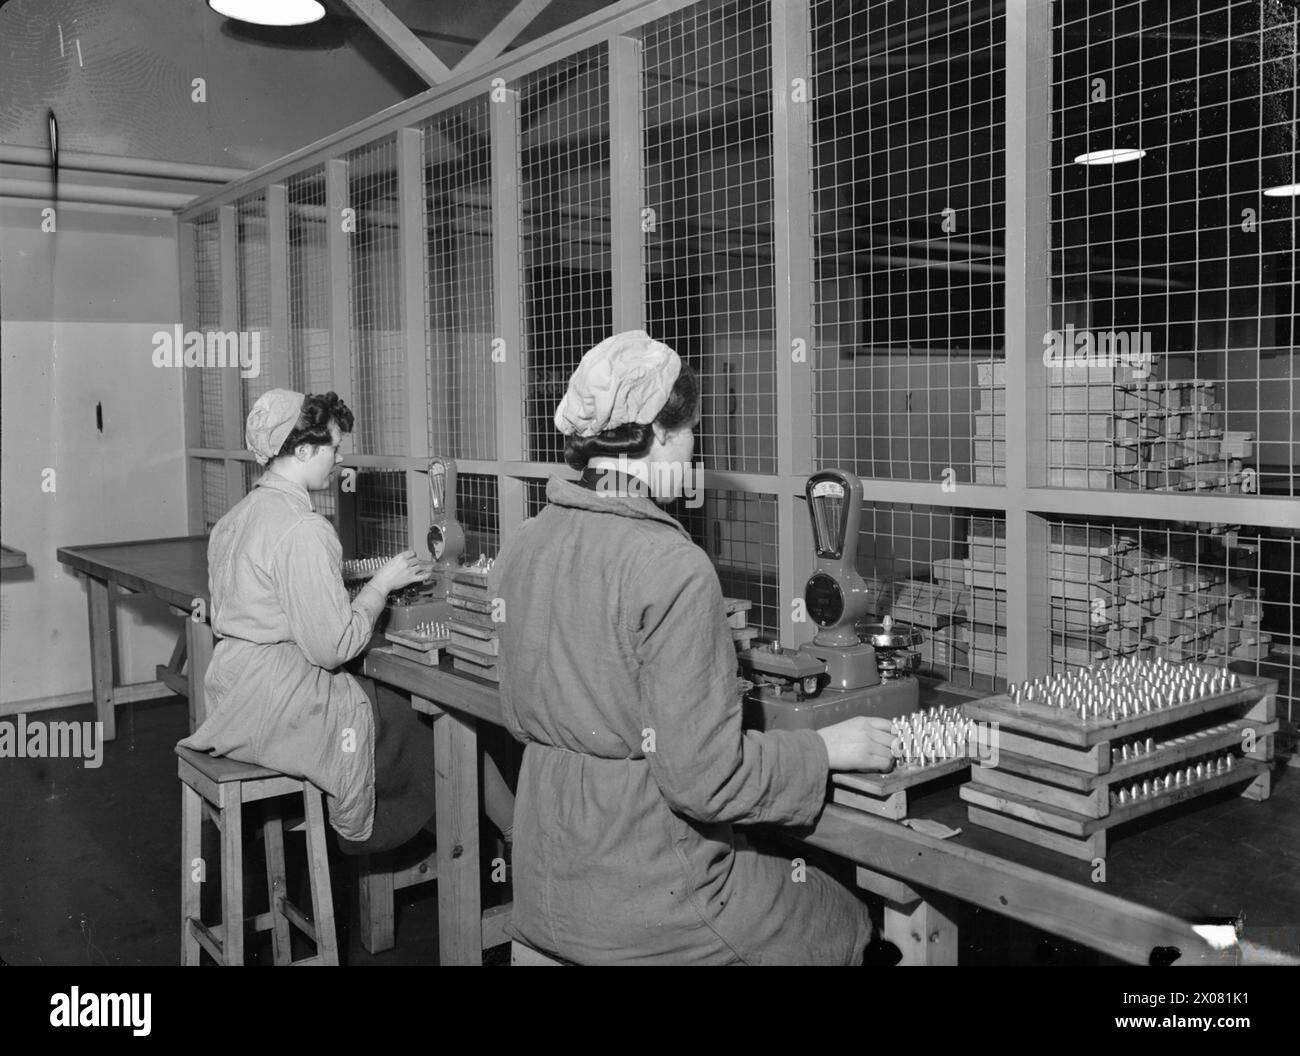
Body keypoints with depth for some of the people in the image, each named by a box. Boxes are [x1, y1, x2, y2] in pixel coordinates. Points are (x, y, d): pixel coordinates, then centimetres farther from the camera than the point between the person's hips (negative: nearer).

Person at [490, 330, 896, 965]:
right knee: (846, 922, 16)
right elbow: (702, 777, -23)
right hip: (643, 900, -8)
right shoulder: (672, 568, -24)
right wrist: (831, 748, -9)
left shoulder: (521, 549, -1)